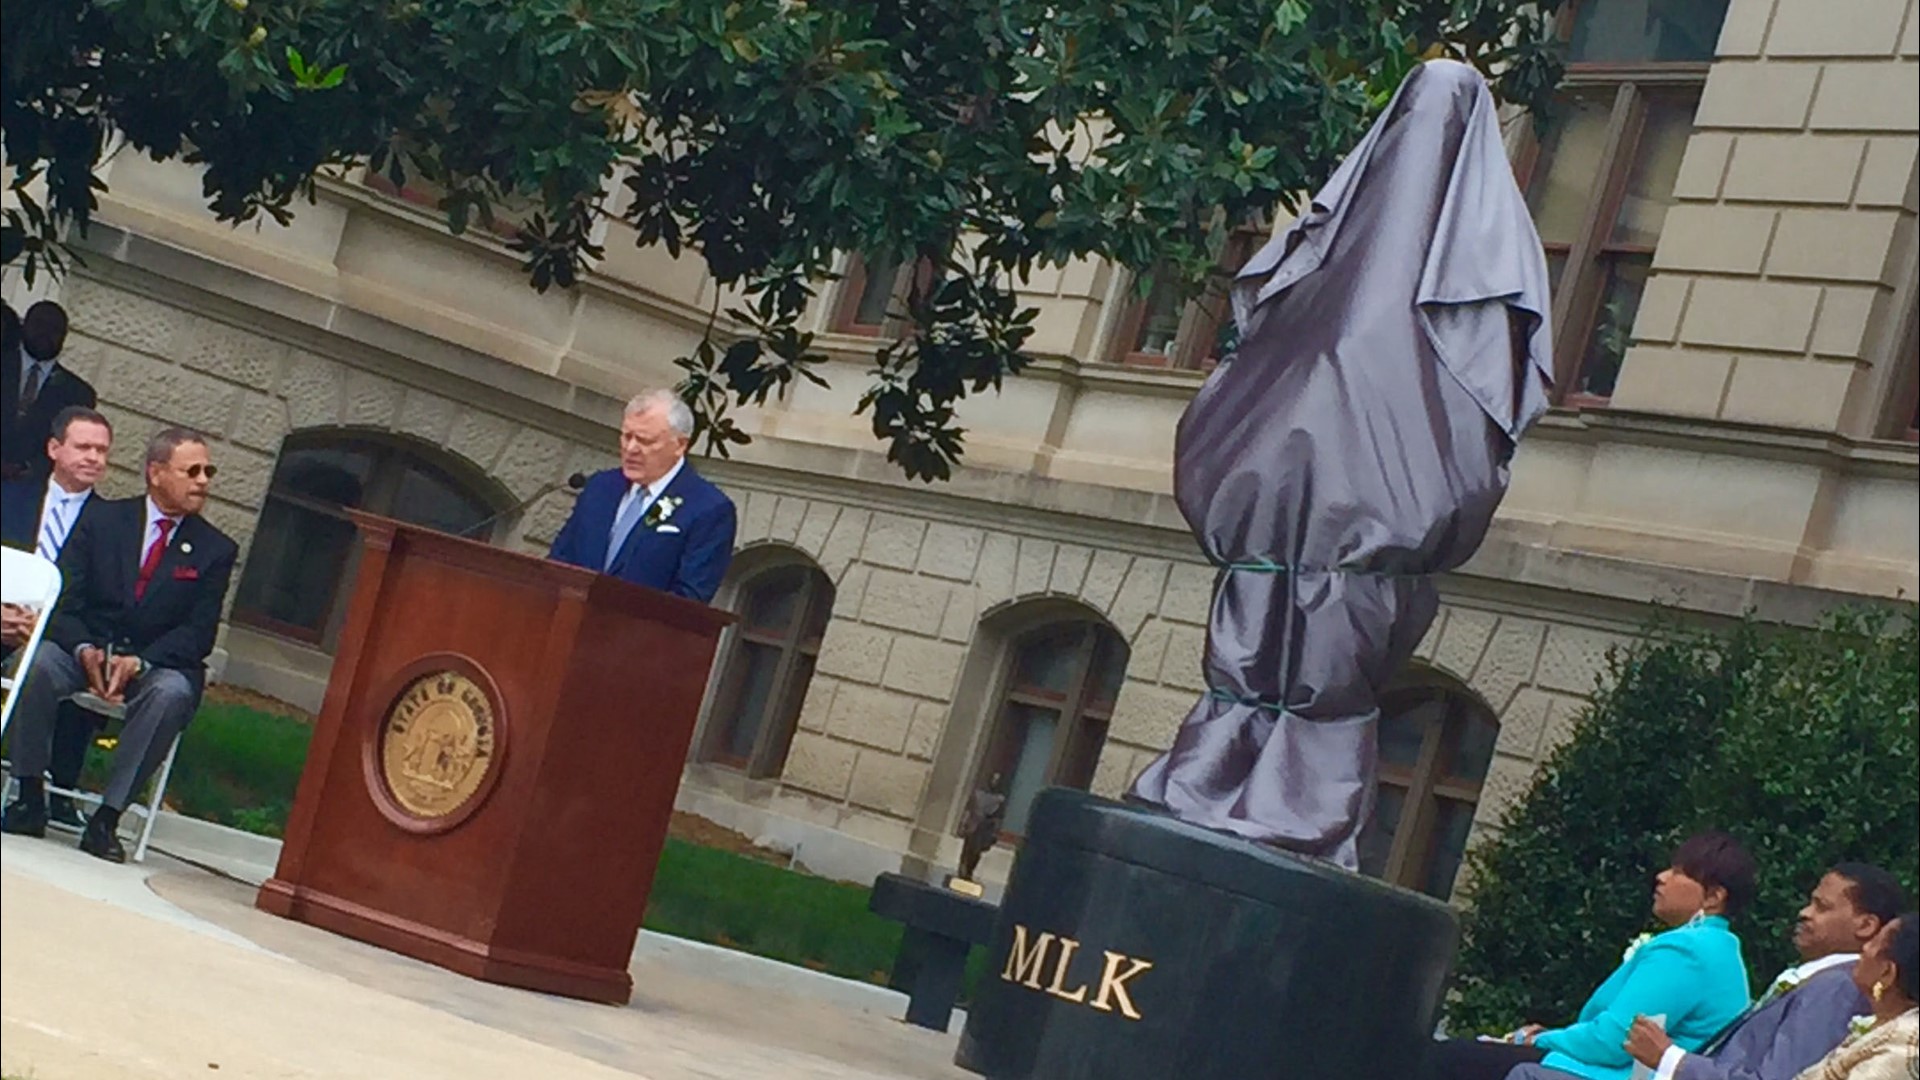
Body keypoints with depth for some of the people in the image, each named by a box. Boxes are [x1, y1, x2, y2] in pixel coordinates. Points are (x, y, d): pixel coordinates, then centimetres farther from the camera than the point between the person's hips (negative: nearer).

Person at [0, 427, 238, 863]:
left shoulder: (216, 550, 4)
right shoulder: (101, 518, 5)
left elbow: (199, 632, -3)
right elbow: (63, 597, -2)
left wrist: (139, 662, -20)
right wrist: (84, 649, -22)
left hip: (156, 665, -1)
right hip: (85, 651, 1)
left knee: (172, 693, -35)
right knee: (38, 662, -31)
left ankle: (107, 818, -29)